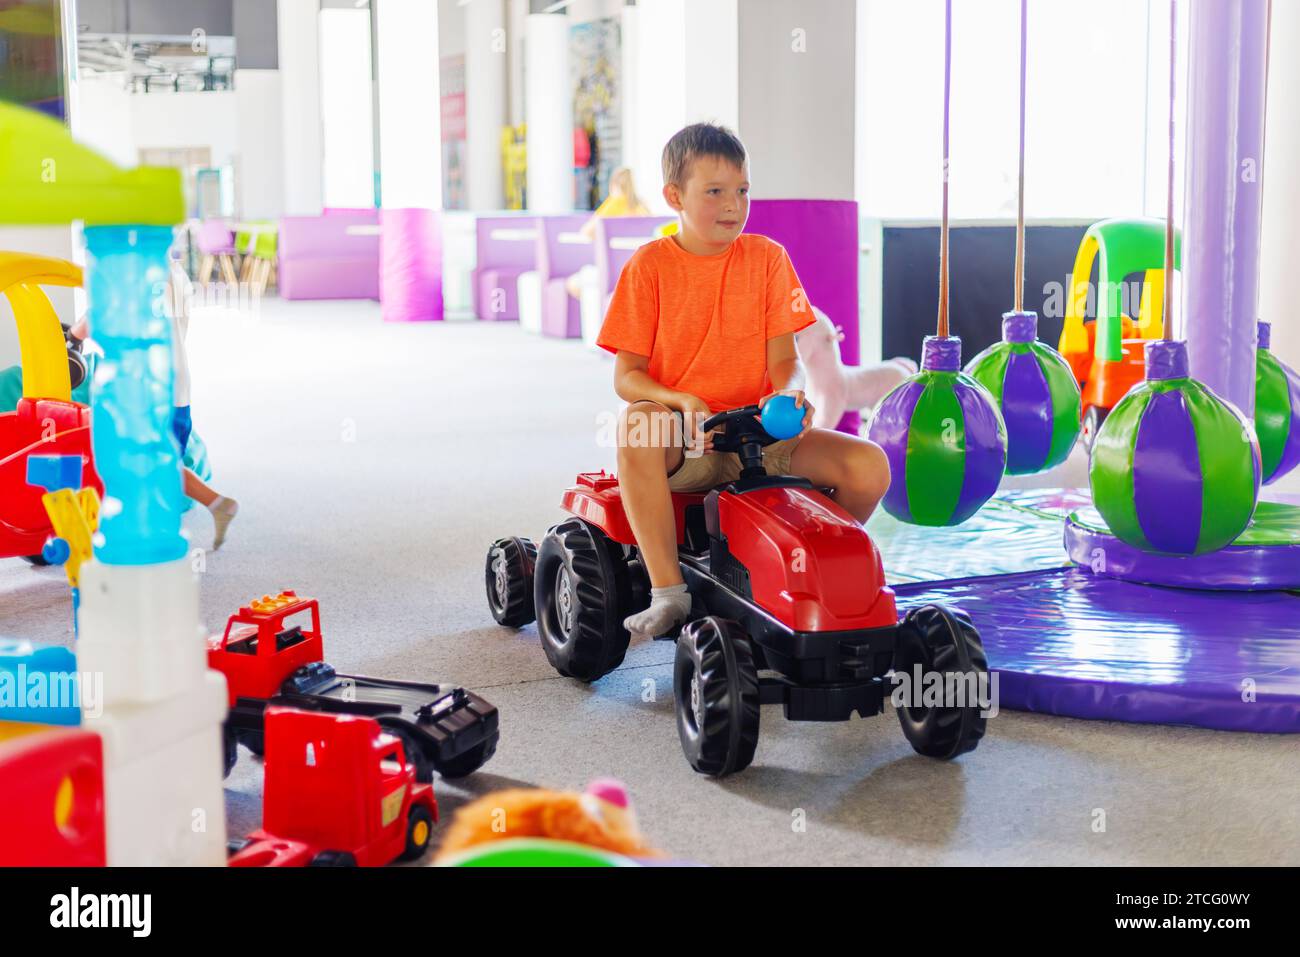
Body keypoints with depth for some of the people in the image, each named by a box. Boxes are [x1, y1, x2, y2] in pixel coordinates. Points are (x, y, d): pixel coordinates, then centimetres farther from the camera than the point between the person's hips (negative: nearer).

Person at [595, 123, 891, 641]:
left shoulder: (767, 257, 7)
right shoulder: (650, 264, 0)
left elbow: (783, 359, 4)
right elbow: (626, 376, -3)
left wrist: (789, 395, -21)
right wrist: (681, 402, -23)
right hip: (682, 443, -2)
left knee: (869, 464, -19)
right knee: (636, 424, -38)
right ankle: (667, 592, -32)